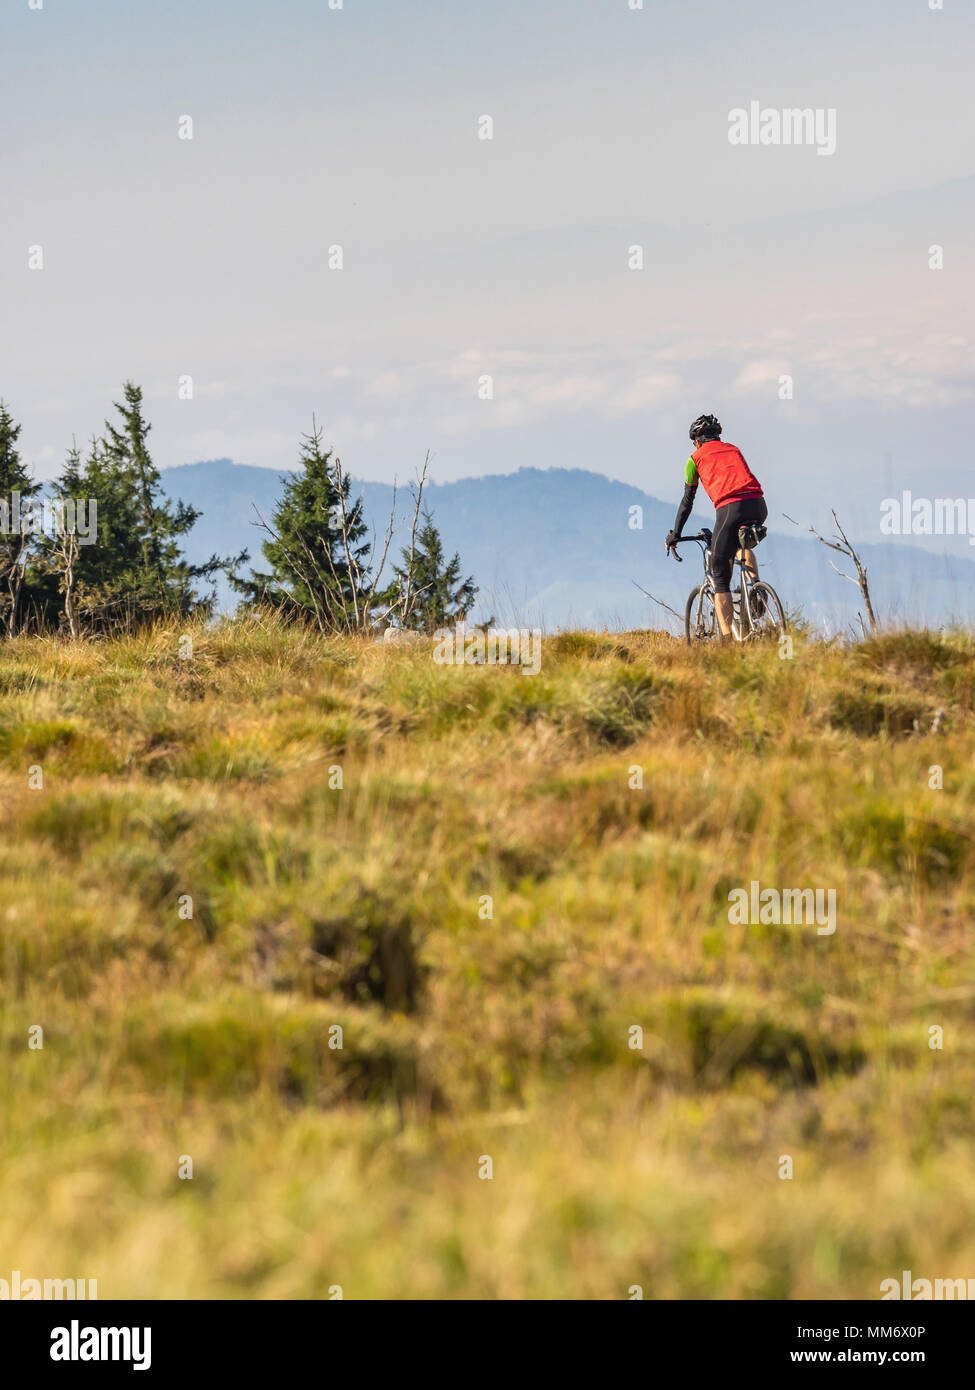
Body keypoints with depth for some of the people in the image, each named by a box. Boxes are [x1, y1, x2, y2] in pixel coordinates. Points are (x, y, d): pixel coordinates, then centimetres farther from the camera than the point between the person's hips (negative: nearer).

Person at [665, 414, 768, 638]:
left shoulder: (696, 458, 19)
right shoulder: (734, 450, 31)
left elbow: (687, 501, 20)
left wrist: (675, 534, 29)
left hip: (730, 508, -4)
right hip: (758, 506, 4)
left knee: (720, 576, 6)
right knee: (742, 544, 38)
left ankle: (727, 637, -3)